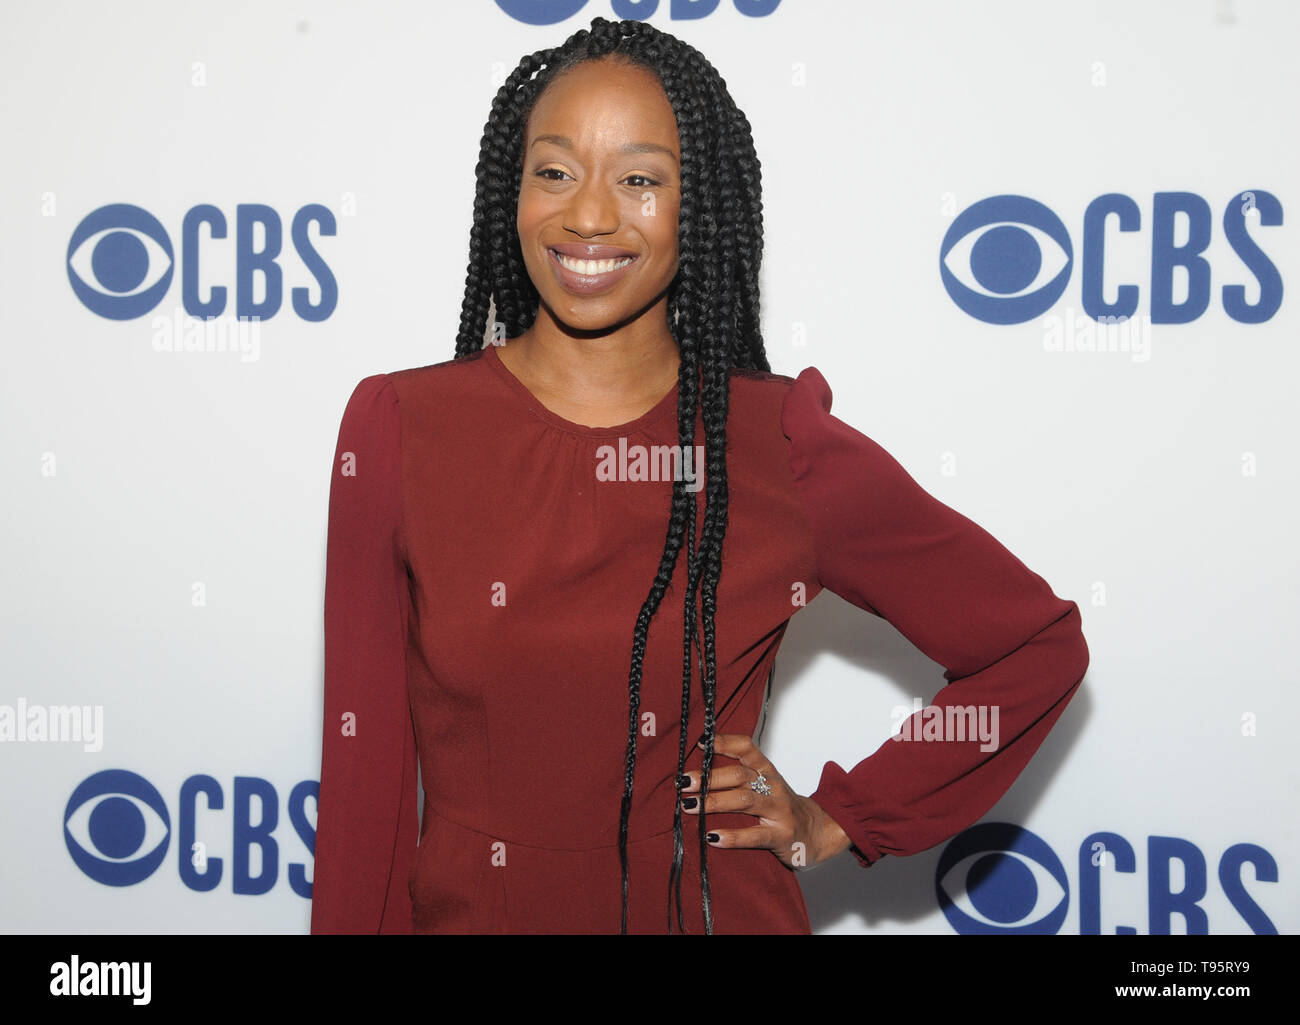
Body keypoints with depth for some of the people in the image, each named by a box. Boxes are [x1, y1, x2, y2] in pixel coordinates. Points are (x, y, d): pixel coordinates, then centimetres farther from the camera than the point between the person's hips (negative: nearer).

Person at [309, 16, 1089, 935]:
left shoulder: (785, 448, -9)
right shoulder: (398, 430, -8)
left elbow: (1037, 643, 1)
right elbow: (364, 768, -4)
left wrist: (837, 820, -2)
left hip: (718, 910, 0)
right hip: (465, 910, 1)